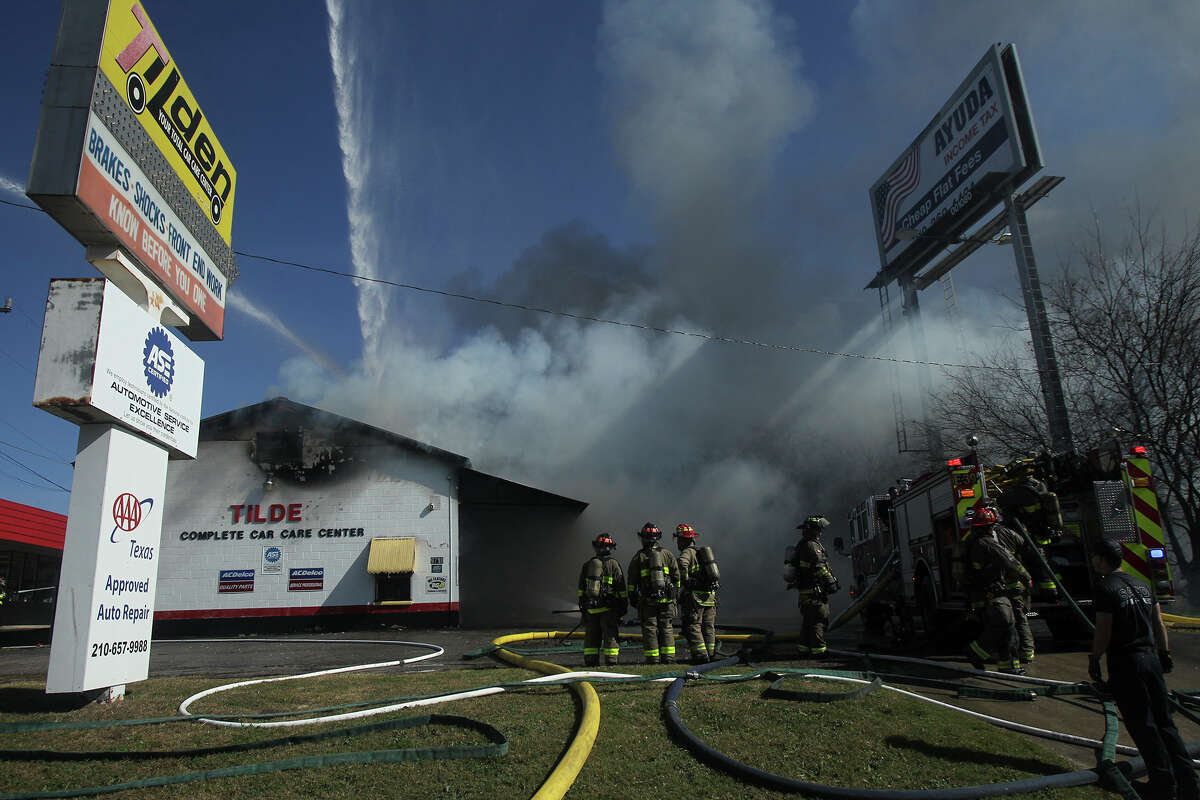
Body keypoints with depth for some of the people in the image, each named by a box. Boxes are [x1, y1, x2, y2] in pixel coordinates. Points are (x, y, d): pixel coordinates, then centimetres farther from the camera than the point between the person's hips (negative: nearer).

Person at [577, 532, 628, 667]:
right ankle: (610, 661, -1)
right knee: (610, 635, 2)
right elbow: (621, 588, -2)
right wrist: (624, 604, 5)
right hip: (608, 609, -3)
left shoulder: (587, 564, 9)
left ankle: (590, 661, 10)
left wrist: (582, 605, 16)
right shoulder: (614, 564, -2)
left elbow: (581, 588, 11)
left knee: (591, 636, 10)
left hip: (590, 607, 3)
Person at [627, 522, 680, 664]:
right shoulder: (667, 554, 6)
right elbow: (676, 576, 8)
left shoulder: (638, 557, 0)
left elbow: (632, 580, 1)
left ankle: (653, 659, 1)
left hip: (647, 600, -2)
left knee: (650, 629, 3)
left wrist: (632, 598, 10)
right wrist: (675, 594, 16)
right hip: (666, 599, 2)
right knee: (666, 628, 9)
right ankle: (668, 658, 8)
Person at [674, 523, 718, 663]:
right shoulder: (702, 552, 19)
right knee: (708, 627, 13)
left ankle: (701, 655, -7)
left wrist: (685, 581, -18)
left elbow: (682, 563, -30)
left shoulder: (687, 552, -7)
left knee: (692, 626, -3)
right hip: (710, 595, 8)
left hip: (695, 595, -8)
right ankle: (711, 655, 15)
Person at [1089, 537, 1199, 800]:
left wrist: (1093, 660, -2)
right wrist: (1164, 653, 25)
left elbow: (1103, 632, -14)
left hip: (1125, 663, -7)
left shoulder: (1104, 587, -13)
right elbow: (1159, 625, 15)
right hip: (1151, 658, 7)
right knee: (1164, 723, 13)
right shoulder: (1142, 585, 10)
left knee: (1143, 727, 2)